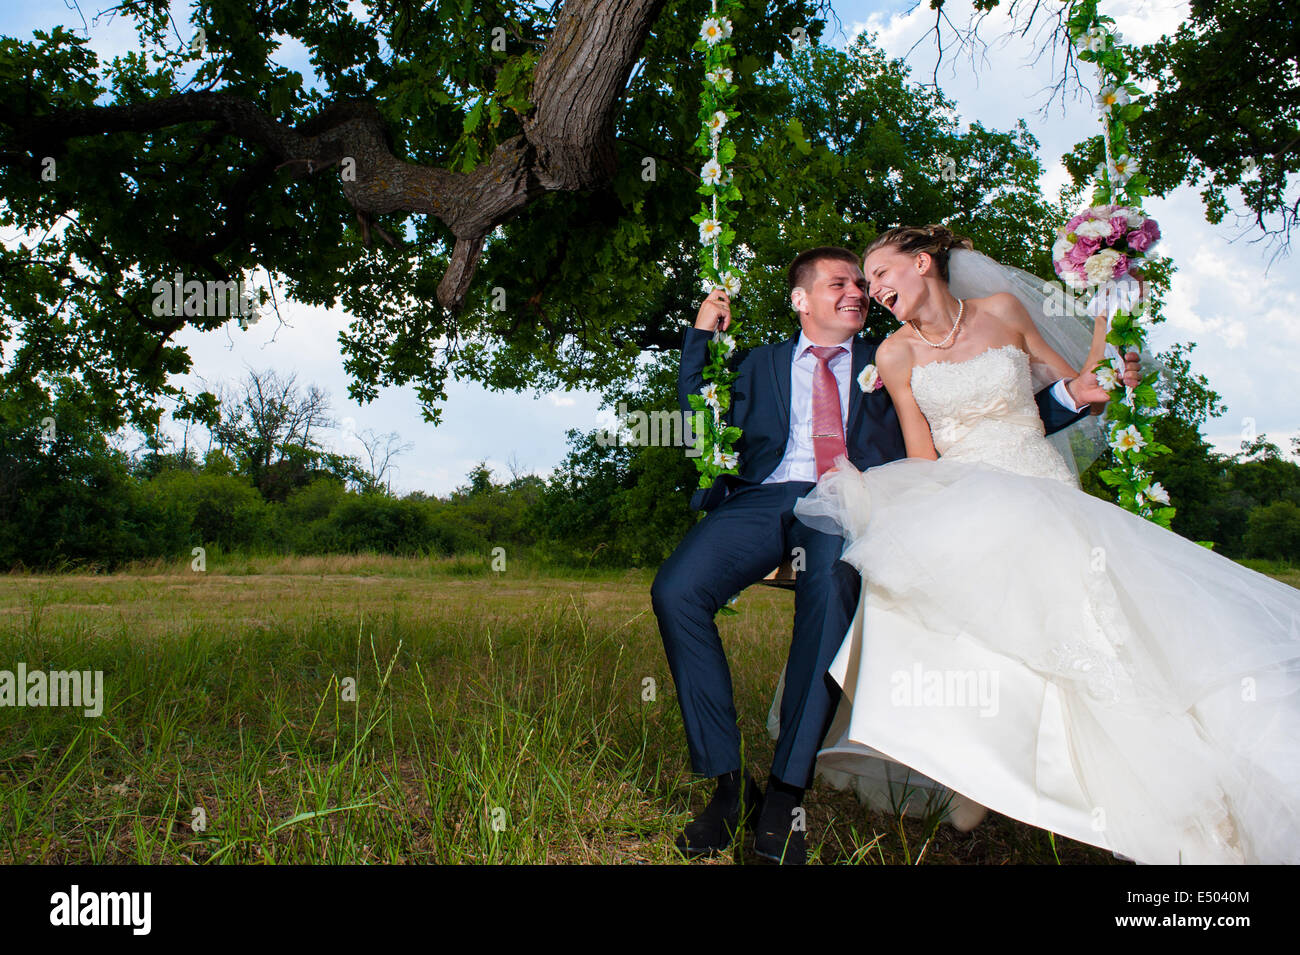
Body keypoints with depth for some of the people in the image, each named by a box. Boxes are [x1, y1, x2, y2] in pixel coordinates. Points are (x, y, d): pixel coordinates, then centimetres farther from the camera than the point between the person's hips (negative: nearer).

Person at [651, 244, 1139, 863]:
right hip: (766, 498, 2)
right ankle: (728, 783, -15)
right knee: (675, 591, -25)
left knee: (832, 589, -37)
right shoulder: (763, 362, 28)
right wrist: (701, 337, 16)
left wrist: (1073, 395, 11)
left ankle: (785, 793, -28)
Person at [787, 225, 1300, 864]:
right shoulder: (896, 354, 9)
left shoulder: (1002, 311, 9)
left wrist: (1105, 352, -2)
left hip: (1046, 494, 0)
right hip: (963, 504, 0)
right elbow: (922, 461, 5)